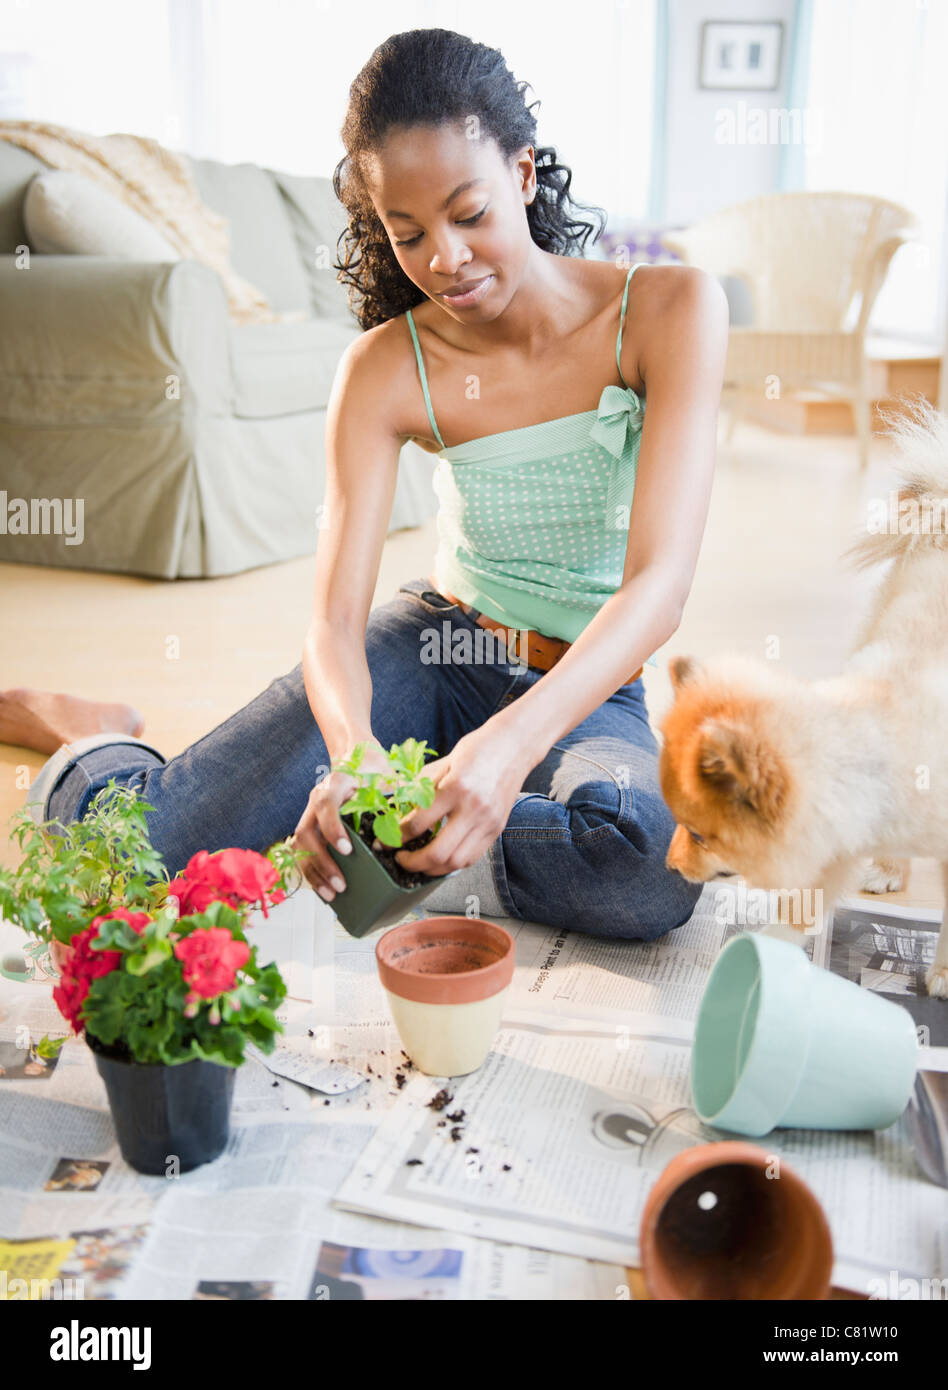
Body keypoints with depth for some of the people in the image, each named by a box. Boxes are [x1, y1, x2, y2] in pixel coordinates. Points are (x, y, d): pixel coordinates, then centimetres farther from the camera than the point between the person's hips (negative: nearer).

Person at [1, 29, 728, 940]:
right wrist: (355, 753, -40)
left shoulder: (667, 309, -14)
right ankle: (93, 738, 21)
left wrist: (514, 742, -41)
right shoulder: (384, 369, -9)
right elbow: (335, 617, -17)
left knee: (652, 870, -38)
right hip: (427, 650, 0)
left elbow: (659, 583, -25)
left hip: (584, 694, 0)